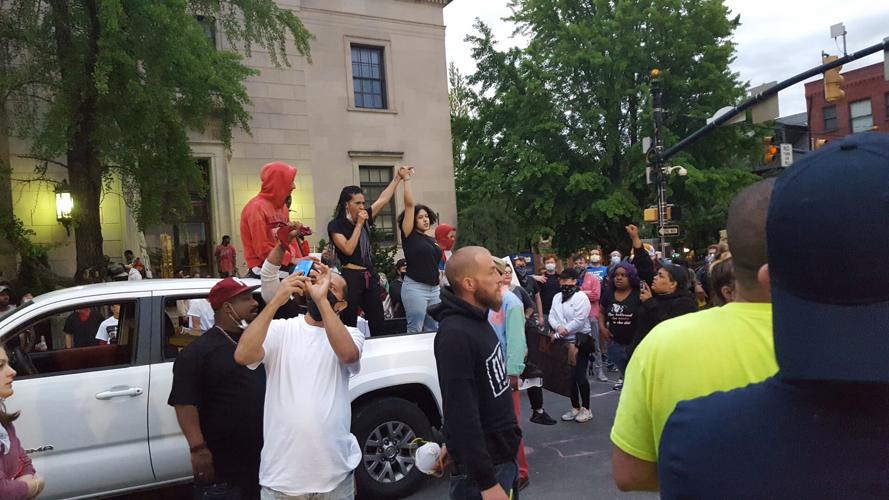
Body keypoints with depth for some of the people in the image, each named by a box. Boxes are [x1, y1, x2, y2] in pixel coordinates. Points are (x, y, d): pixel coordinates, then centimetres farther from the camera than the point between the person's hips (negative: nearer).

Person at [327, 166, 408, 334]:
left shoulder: (365, 218, 10)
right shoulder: (335, 225, -6)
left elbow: (383, 199, 14)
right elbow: (348, 249, -16)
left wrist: (398, 177, 11)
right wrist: (358, 225, -12)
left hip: (369, 276, 6)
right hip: (351, 277, -6)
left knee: (378, 324, 6)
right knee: (349, 324, 0)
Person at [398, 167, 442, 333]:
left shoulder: (432, 240, 14)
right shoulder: (410, 236, -4)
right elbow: (409, 204, -11)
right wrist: (406, 179, -7)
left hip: (434, 289, 7)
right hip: (415, 288, -7)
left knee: (434, 330, 8)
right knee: (415, 330, -5)